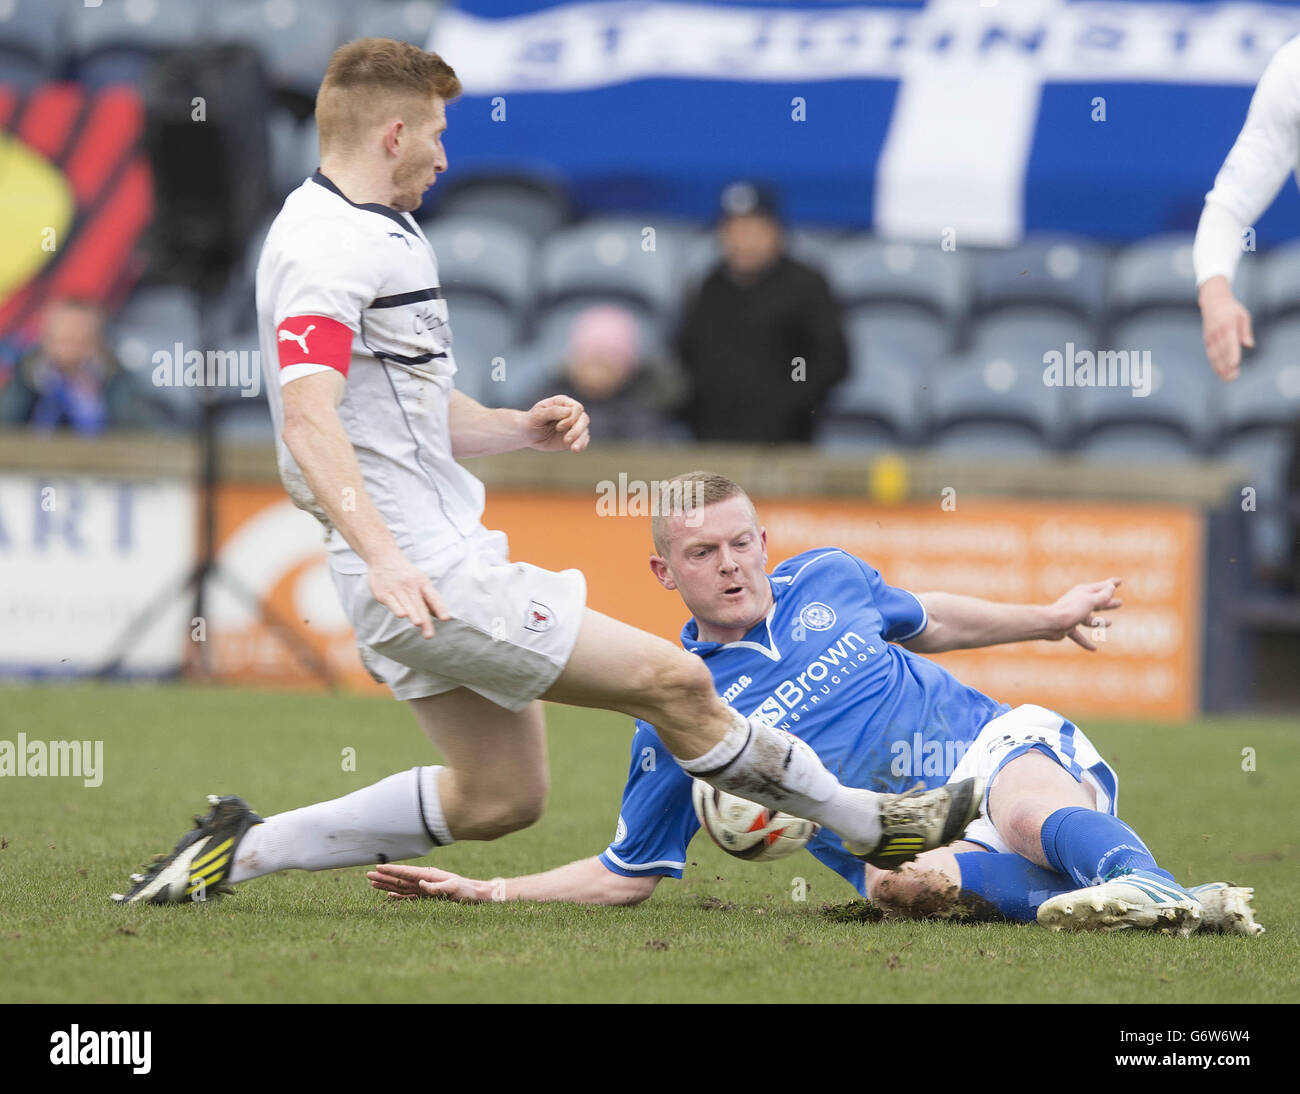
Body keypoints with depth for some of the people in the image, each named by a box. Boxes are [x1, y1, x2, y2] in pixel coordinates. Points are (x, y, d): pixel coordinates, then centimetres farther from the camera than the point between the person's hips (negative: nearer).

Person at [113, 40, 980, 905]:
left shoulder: (382, 235, 17)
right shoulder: (330, 246, -16)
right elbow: (308, 418, -29)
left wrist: (520, 429, 8)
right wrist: (383, 557, -41)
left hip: (435, 569, 11)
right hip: (428, 575, -11)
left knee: (499, 798, 14)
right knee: (674, 681, -8)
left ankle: (242, 849, 16)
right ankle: (871, 825, 5)